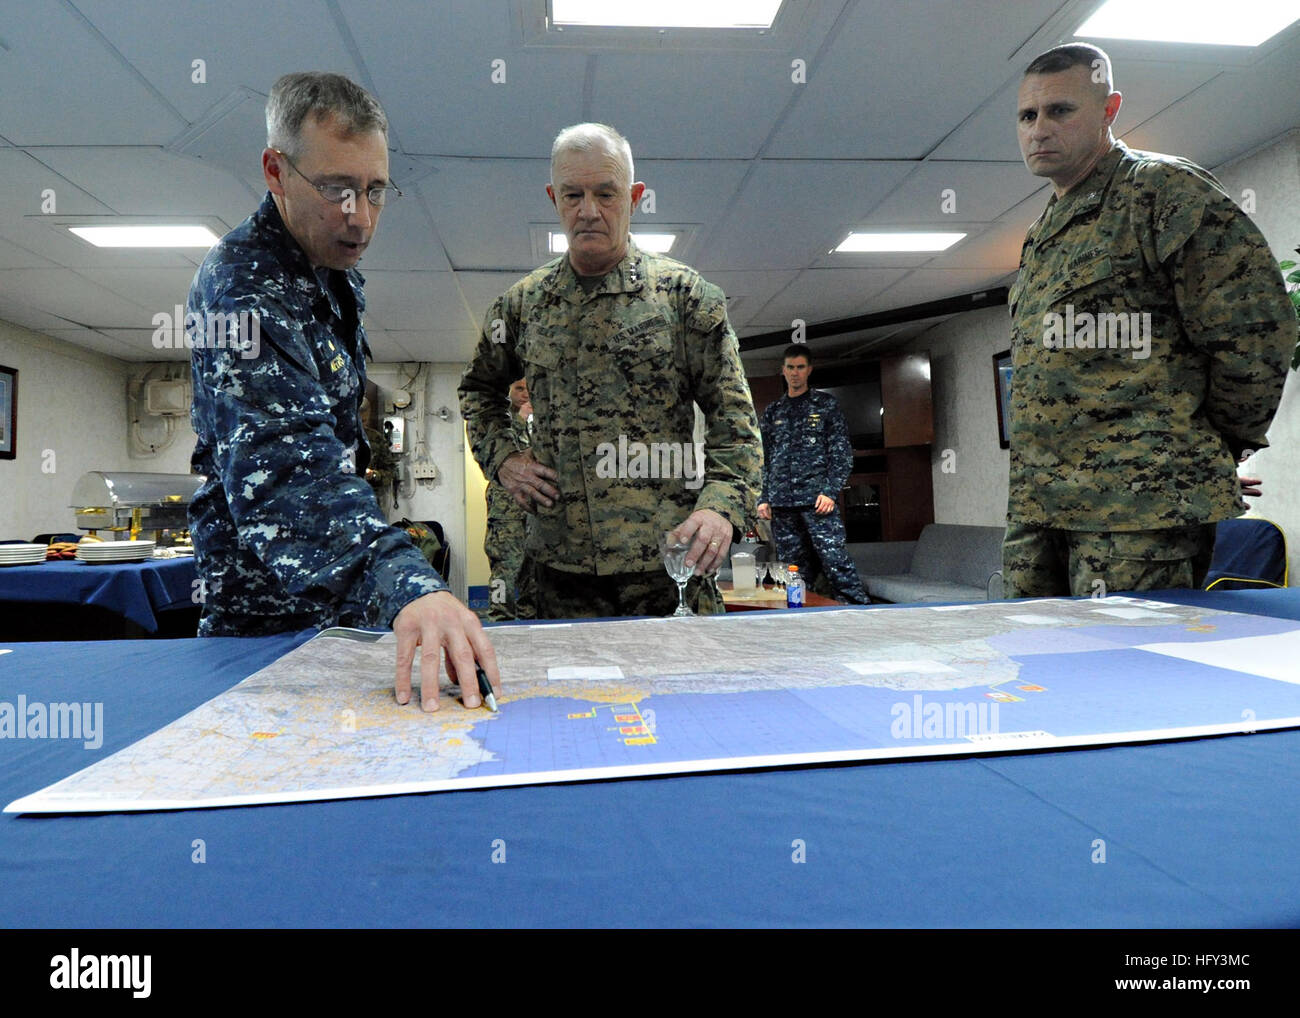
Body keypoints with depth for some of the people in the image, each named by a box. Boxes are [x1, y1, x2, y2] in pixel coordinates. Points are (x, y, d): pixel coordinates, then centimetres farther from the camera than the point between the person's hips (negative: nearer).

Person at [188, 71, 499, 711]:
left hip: (343, 600, 9)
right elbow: (285, 461, -41)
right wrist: (406, 585, -56)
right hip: (274, 610, -9)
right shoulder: (246, 284, -25)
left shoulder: (335, 272, 5)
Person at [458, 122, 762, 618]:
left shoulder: (685, 293, 2)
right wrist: (500, 456, 10)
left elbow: (732, 414, -1)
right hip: (559, 559, 3)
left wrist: (722, 504, -15)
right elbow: (478, 389, 27)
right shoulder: (521, 303, 10)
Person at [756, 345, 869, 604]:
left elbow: (842, 451, 2)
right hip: (782, 504, 4)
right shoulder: (772, 412, 18)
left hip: (817, 499, -3)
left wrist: (830, 491, -9)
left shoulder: (826, 404, 9)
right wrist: (763, 498, 7)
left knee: (834, 559, -11)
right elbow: (763, 459, 18)